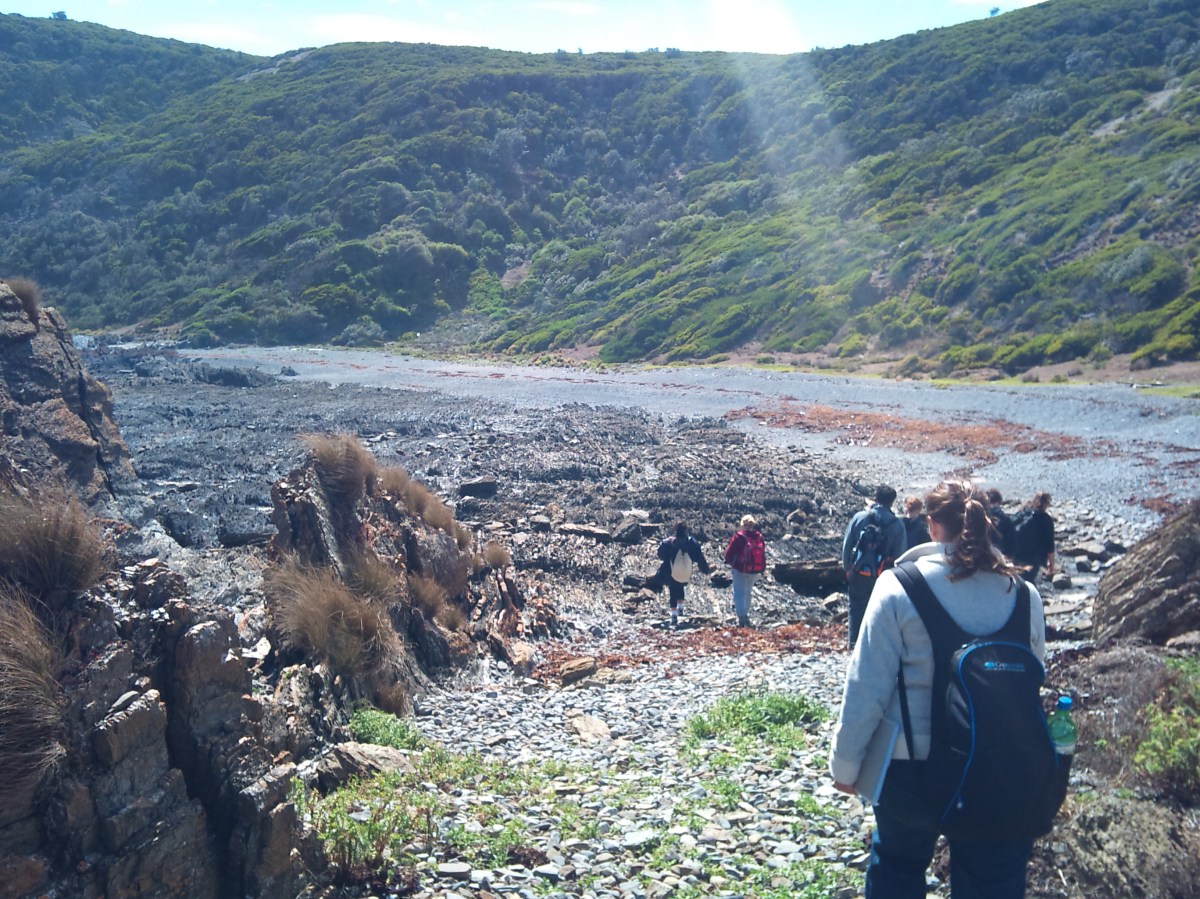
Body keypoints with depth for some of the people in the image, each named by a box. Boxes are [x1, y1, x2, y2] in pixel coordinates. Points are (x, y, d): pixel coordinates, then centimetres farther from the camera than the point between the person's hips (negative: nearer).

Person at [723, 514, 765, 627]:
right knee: (747, 592, 22)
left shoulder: (739, 537, -17)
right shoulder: (759, 537, -2)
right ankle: (745, 614, 34)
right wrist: (761, 569, 19)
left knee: (739, 593, 0)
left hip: (740, 569, -5)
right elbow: (763, 554, 7)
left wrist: (729, 561, 9)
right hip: (755, 571, 5)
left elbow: (729, 552, -11)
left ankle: (742, 617, -12)